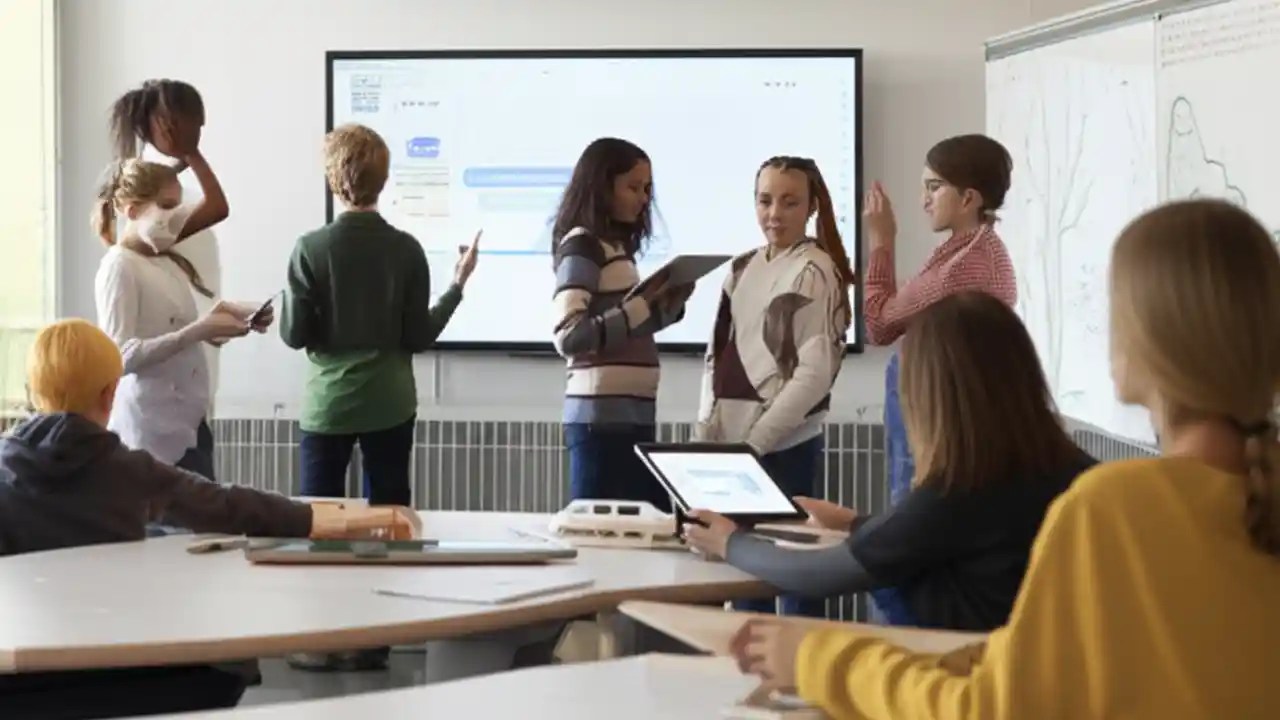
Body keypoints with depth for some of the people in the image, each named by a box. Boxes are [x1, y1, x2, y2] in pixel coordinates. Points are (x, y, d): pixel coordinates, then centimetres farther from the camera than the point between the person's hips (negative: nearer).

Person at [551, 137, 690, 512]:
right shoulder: (582, 245, -8)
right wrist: (644, 307, -18)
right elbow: (569, 338, -20)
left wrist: (667, 305, 9)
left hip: (634, 414, 9)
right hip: (601, 417, -9)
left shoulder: (617, 245, 18)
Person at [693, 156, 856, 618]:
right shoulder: (742, 268, 12)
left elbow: (815, 373, -14)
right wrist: (707, 428, 4)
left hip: (784, 445, -7)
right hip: (731, 443, 7)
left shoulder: (815, 272, -8)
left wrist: (756, 439, -14)